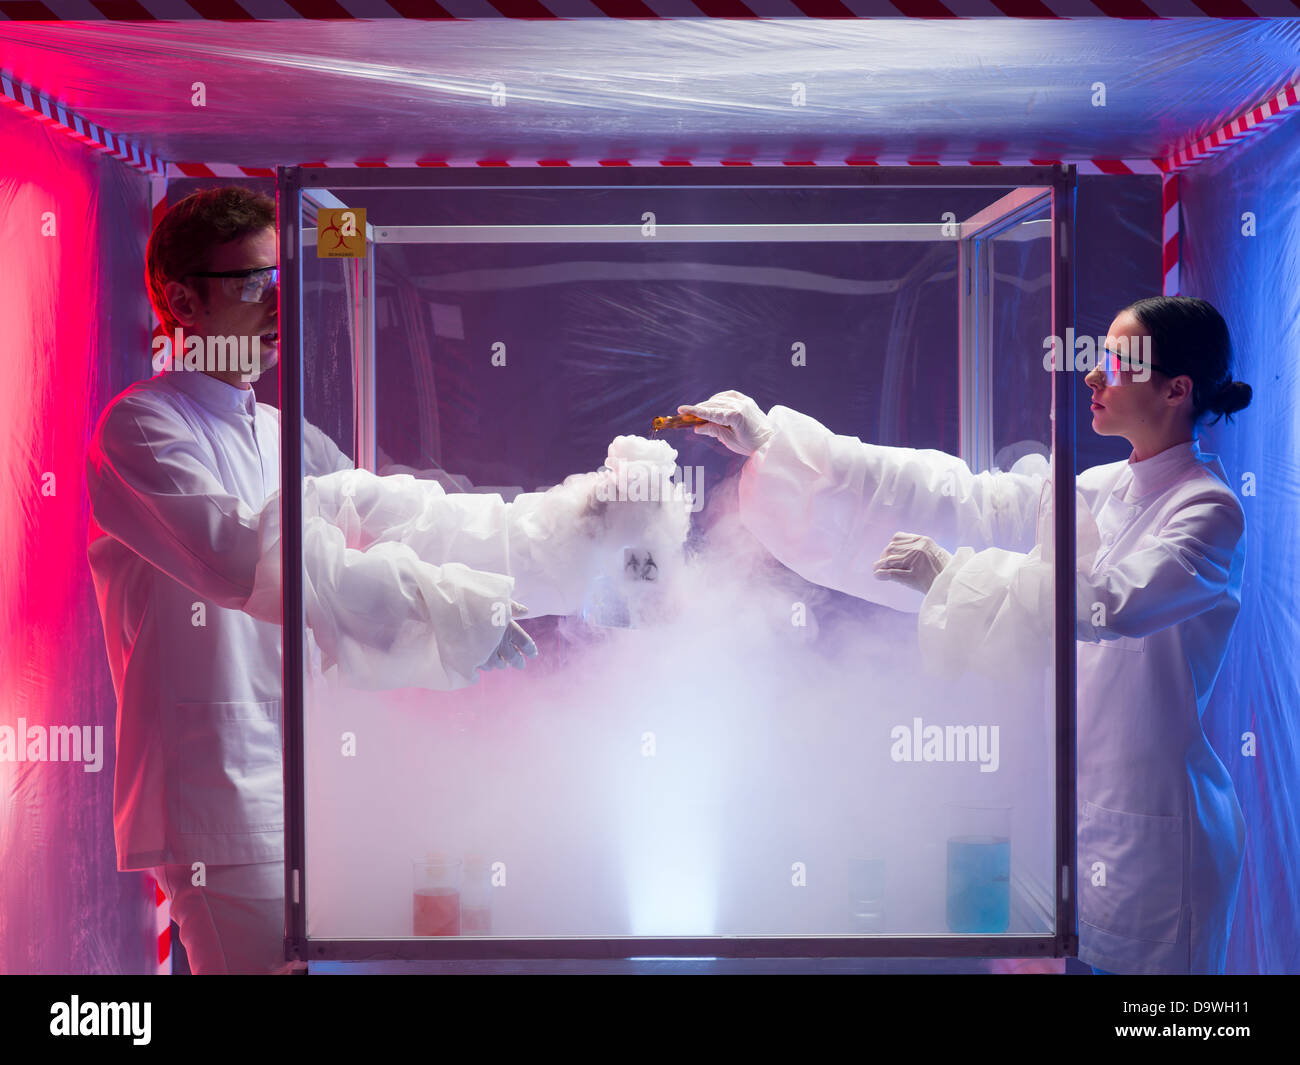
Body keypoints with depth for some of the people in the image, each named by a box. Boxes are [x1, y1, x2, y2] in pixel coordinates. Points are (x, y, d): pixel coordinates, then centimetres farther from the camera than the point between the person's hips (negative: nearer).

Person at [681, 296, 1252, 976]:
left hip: (1149, 822, -6)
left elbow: (1109, 599, -28)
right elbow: (950, 497, 5)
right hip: (1073, 797, 7)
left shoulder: (1210, 510, -12)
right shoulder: (1091, 491, 9)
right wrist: (770, 439, 1)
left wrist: (947, 575, -26)